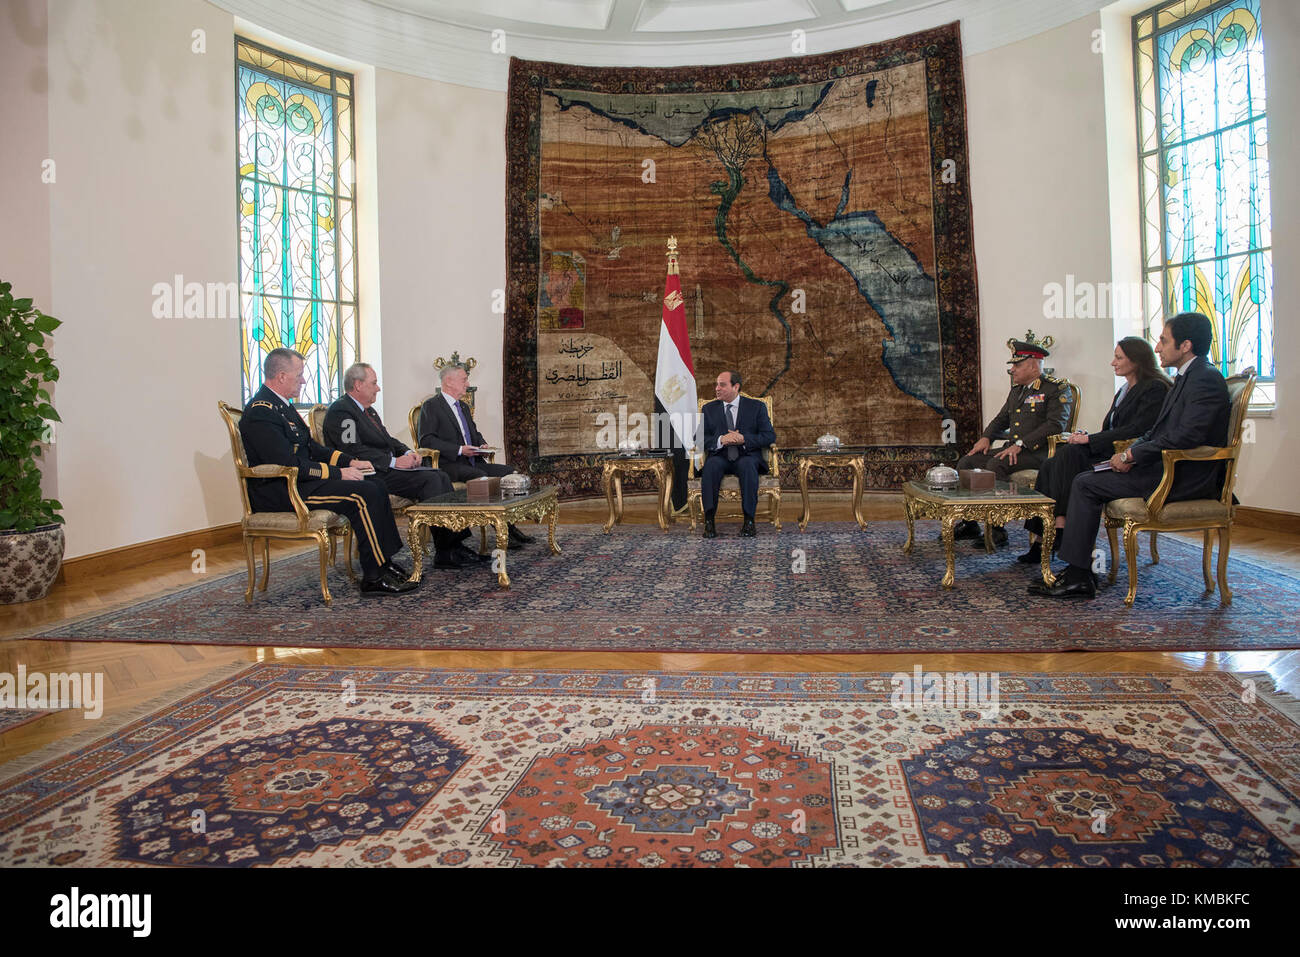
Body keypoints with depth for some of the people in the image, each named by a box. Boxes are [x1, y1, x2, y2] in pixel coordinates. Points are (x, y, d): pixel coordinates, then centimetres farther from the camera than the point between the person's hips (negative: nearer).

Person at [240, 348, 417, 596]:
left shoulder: (281, 405, 17)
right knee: (364, 494, -23)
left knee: (376, 488, -2)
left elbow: (311, 448, 21)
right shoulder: (261, 412, -16)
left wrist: (349, 461, 7)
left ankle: (384, 563, -2)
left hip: (297, 482, 10)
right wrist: (338, 473, -18)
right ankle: (374, 577, -17)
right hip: (278, 493, -10)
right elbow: (289, 465, -24)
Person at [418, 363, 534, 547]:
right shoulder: (431, 406, -3)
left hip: (473, 462, 8)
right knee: (481, 477, -33)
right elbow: (427, 440, -13)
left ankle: (509, 525, -15)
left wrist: (481, 444, 9)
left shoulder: (463, 406, 24)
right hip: (448, 465, -8)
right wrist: (459, 450, -19)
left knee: (508, 471, -13)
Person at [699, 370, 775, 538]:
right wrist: (721, 440, -14)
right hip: (719, 456, 1)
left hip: (747, 456, -1)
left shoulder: (756, 407, 9)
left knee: (747, 465, -36)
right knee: (711, 465, -33)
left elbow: (769, 436, 1)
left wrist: (744, 439, -14)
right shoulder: (709, 409, 15)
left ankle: (749, 520, -34)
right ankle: (709, 520, -33)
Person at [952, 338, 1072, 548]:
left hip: (1038, 452, -8)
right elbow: (1002, 419, 28)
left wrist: (1021, 444, -24)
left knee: (995, 465, -33)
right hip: (1013, 449, 8)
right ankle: (969, 525, 0)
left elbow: (1056, 424, -17)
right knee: (966, 462, -7)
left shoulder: (1057, 389, -5)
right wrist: (986, 437, 7)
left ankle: (997, 530, -26)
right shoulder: (1016, 389, 20)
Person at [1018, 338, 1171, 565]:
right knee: (1049, 467, -14)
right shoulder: (1125, 390, 23)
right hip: (1108, 453, 8)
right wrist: (1085, 436, 2)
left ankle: (1061, 528, -31)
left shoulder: (1155, 389, -5)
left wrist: (1090, 439, -14)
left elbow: (1135, 431, -17)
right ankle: (1040, 541, -20)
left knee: (1069, 454, -30)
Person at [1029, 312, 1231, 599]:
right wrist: (1131, 452, 1)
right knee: (1084, 481, 2)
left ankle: (1079, 576, -9)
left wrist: (1132, 454, -18)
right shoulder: (1187, 376, 18)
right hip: (1169, 467, 10)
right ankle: (1078, 574, 0)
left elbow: (1186, 436, -26)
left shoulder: (1206, 379, -14)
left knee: (1086, 484, -14)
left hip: (1184, 478, -10)